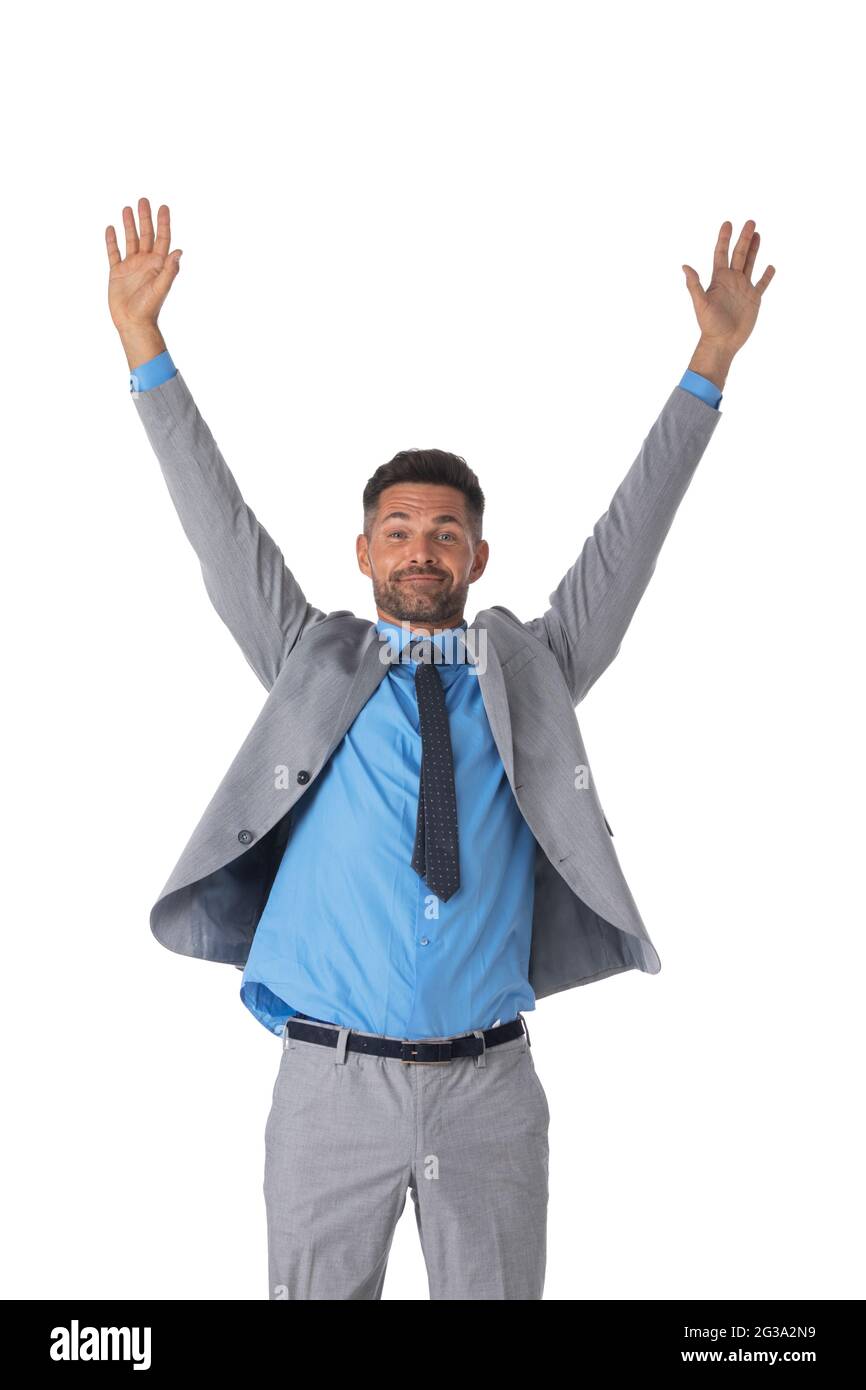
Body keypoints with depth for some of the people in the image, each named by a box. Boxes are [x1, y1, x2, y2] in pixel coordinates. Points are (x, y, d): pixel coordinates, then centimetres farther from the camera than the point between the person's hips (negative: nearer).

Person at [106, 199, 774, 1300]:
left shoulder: (530, 671, 9)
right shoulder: (312, 664, 8)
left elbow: (627, 538, 5)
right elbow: (222, 528, 3)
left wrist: (711, 363, 0)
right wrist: (144, 343, -1)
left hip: (489, 1086, 1)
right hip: (332, 1079, -1)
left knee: (497, 1290, 11)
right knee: (317, 1290, 8)